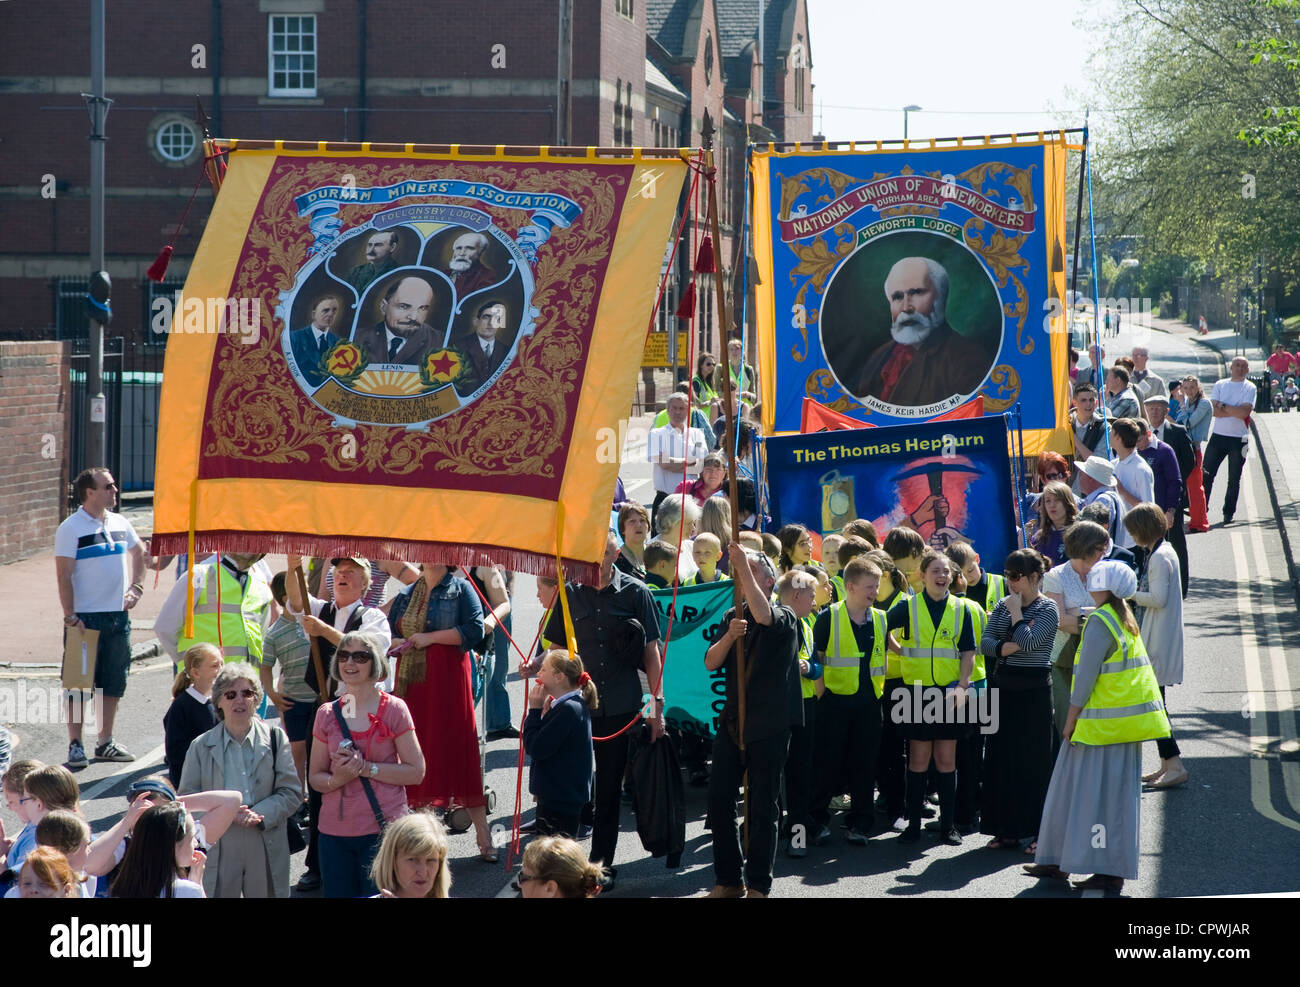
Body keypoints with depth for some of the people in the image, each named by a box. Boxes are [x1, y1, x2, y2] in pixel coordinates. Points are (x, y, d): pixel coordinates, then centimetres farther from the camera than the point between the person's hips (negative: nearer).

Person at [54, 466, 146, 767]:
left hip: (118, 615, 6)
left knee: (114, 682, 11)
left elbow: (139, 553, 26)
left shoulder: (119, 523, 8)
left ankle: (105, 743, 21)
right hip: (86, 617, -6)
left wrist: (136, 588, 13)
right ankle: (75, 745, 4)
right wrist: (70, 617, -17)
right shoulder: (71, 529, -10)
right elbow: (64, 576, -12)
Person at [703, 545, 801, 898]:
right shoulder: (731, 617, 12)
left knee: (763, 806, -1)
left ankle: (758, 884, 5)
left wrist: (743, 564, -29)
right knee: (719, 799, 3)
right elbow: (711, 663, 2)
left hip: (769, 724, -5)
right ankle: (728, 879, 14)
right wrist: (730, 635, -17)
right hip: (732, 720, 5)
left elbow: (762, 616, -29)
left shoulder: (785, 618, -5)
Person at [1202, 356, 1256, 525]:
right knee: (1206, 474, 0)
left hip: (1239, 439, -2)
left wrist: (1223, 406, -10)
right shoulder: (1220, 385, 7)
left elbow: (1244, 412, -14)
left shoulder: (1249, 388, 0)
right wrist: (1236, 412, -13)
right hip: (1218, 435, 2)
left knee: (1234, 479, 4)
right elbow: (1214, 411, -5)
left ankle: (1229, 512, 14)